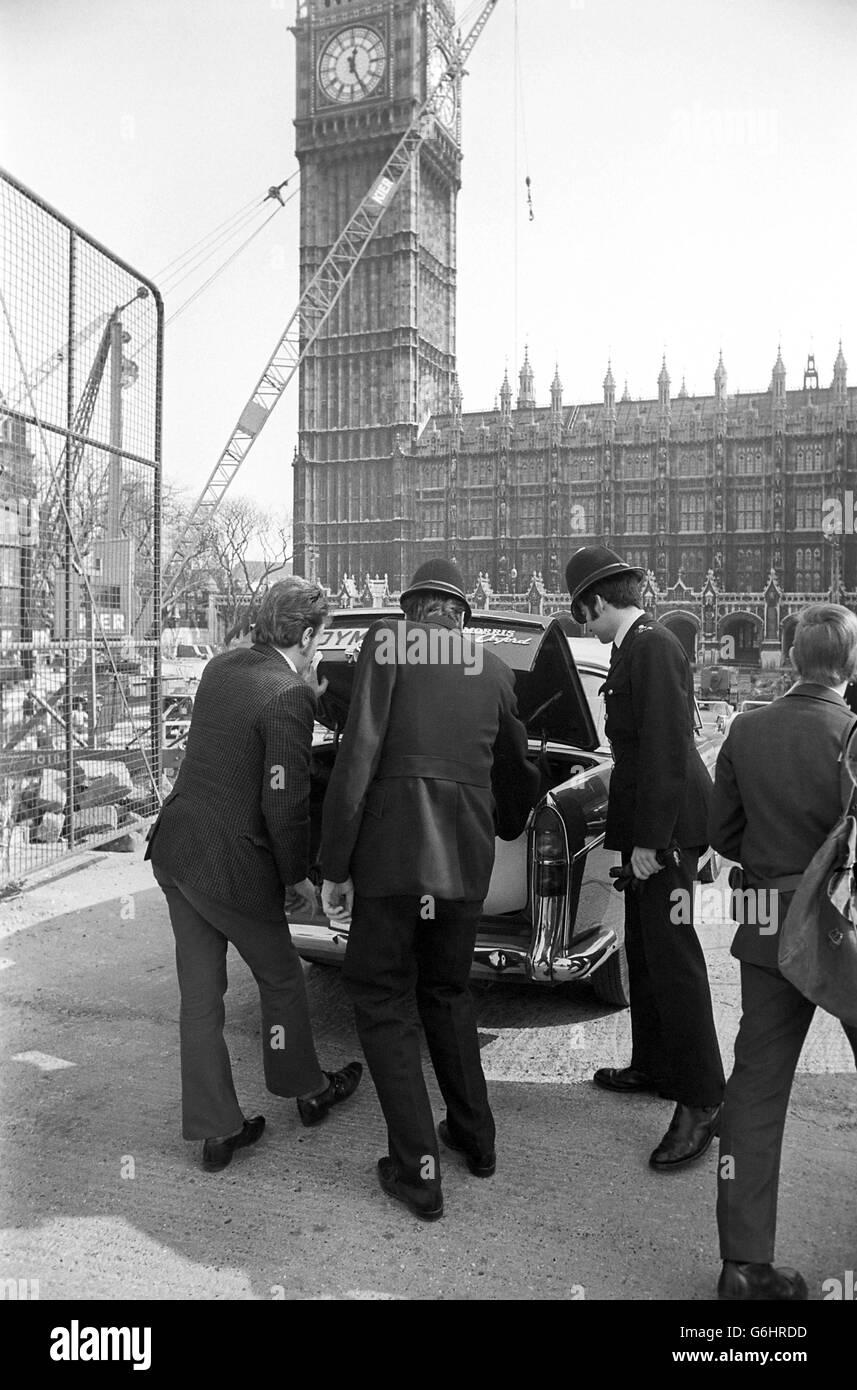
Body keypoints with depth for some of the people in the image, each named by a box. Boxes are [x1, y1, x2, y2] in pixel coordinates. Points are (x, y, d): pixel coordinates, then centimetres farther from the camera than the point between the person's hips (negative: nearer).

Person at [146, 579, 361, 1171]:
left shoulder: (221, 667, 4)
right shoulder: (288, 698, -20)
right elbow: (284, 803, -21)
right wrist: (299, 876, -6)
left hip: (174, 850, 7)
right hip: (230, 864, -7)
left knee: (200, 993, 13)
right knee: (282, 978, 16)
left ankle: (217, 1129, 26)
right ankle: (308, 1089, 38)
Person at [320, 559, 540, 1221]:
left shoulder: (386, 641, 0)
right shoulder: (493, 667, 13)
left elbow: (357, 757, -9)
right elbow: (517, 773, 23)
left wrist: (334, 867, -5)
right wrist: (508, 826, 44)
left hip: (392, 845, -4)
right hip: (467, 853, 5)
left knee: (381, 997, 10)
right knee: (448, 991, 23)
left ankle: (419, 1170, 10)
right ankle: (476, 1139, 33)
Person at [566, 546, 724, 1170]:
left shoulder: (652, 647, -16)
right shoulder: (637, 646, 14)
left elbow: (665, 750, -22)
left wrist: (651, 839, -21)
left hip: (667, 825, -10)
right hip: (650, 821, 10)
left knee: (672, 955, -5)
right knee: (644, 950, 18)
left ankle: (702, 1101, 6)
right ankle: (654, 1066, 32)